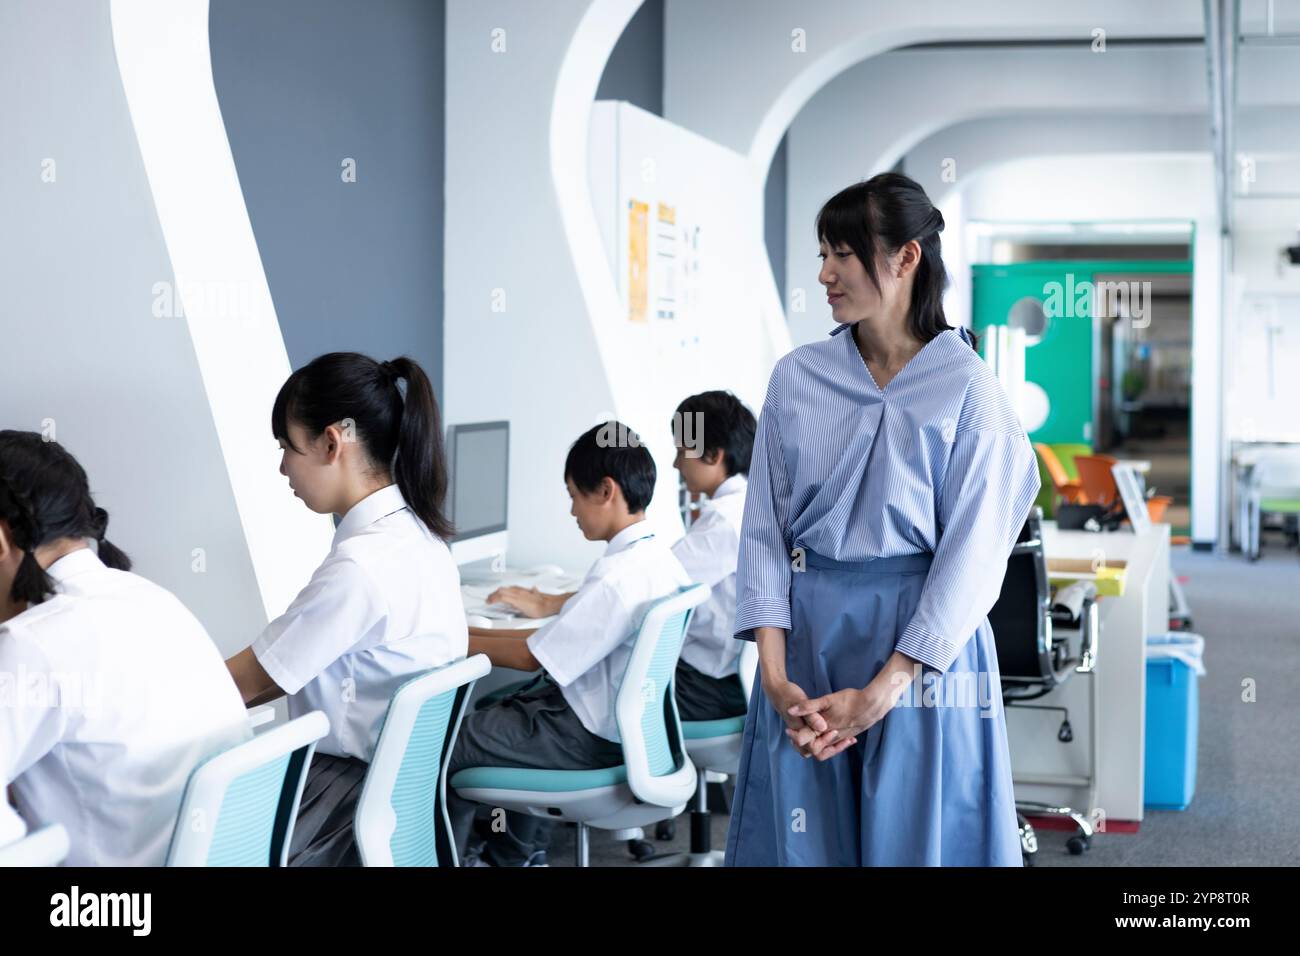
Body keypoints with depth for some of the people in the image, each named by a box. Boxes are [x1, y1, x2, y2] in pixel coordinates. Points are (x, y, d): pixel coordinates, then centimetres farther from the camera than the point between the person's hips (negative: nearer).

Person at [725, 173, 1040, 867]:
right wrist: (774, 675, -9)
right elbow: (764, 525, 3)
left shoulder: (965, 386, -6)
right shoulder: (796, 377, 4)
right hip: (804, 634, 3)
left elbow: (971, 553, -9)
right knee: (798, 838, 9)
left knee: (914, 838, 6)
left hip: (921, 643, -3)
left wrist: (880, 692, -14)